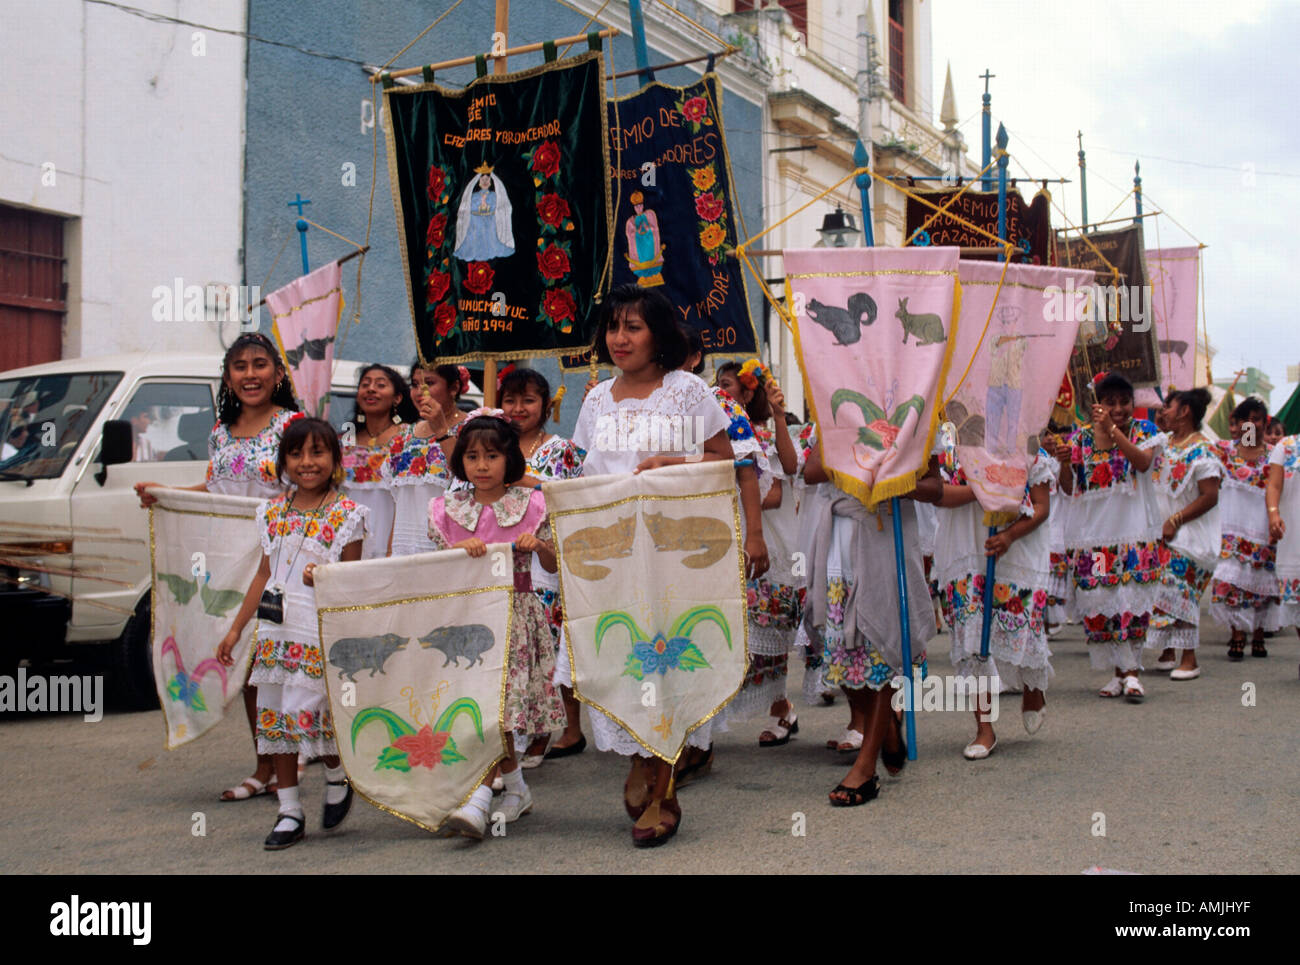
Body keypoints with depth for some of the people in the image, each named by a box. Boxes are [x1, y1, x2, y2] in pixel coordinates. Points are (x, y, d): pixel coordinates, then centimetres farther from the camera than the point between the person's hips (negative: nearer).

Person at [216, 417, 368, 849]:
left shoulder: (346, 514, -4)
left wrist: (325, 580, -22)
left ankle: (338, 779, 18)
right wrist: (236, 628, 16)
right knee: (274, 716, 7)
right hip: (274, 631, 5)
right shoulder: (273, 512, 11)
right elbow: (264, 573, 16)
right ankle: (289, 813, 17)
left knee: (307, 711, -12)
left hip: (321, 632, -5)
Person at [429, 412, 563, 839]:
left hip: (516, 615, -3)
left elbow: (552, 566, 9)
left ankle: (478, 798, -16)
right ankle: (516, 786, 24)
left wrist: (538, 545, -11)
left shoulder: (530, 506, 2)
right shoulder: (448, 511, 7)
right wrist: (461, 550, -13)